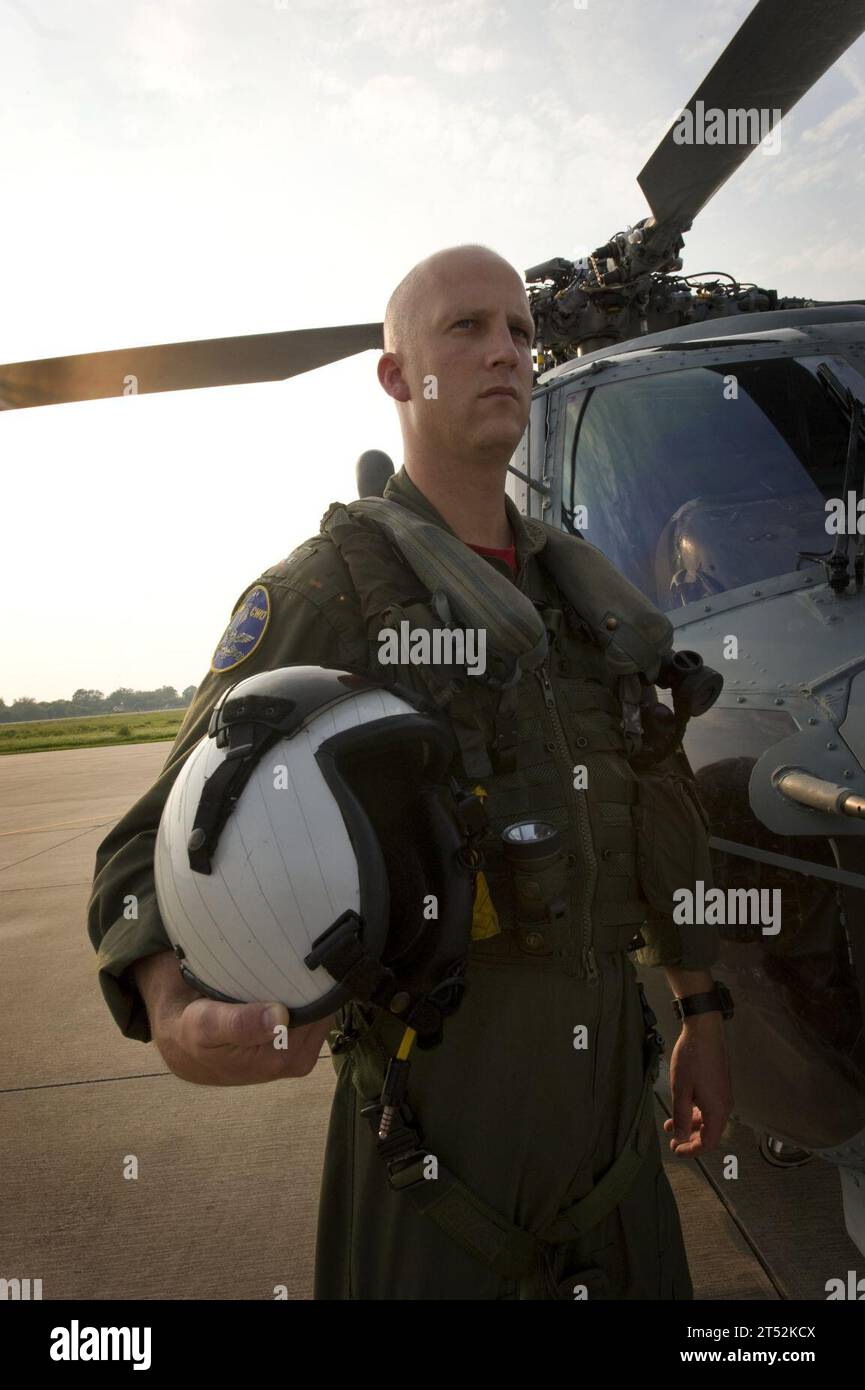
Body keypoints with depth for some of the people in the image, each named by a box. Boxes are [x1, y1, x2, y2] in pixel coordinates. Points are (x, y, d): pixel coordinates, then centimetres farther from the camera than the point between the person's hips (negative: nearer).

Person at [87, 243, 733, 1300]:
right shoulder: (323, 589, -11)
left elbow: (654, 808, 13)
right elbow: (158, 849, -15)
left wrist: (701, 1019, 14)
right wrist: (179, 1019, -36)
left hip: (607, 1072, 6)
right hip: (444, 1093, -6)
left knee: (640, 1284, 21)